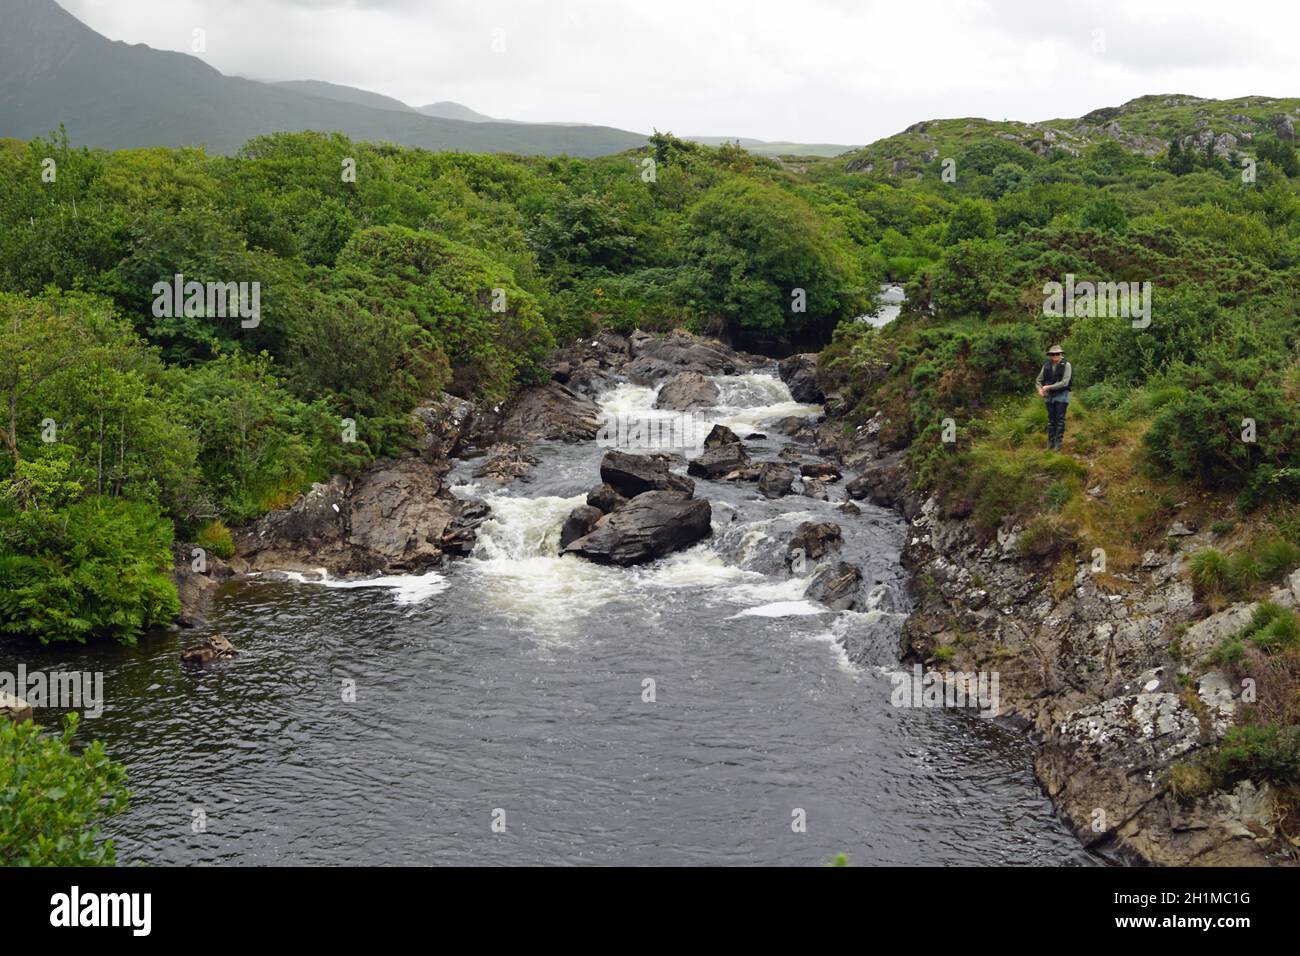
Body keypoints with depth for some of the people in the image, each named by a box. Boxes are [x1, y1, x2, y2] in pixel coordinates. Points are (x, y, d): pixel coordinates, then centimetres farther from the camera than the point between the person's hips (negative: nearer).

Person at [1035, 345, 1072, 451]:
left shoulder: (1066, 365, -8)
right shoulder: (1047, 366, 5)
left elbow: (1064, 382, -17)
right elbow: (1038, 380, 15)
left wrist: (1049, 387, -17)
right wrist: (1040, 389, -6)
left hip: (1062, 395, -4)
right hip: (1049, 396, 4)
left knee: (1060, 420, -4)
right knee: (1051, 420, 8)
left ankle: (1058, 444, 0)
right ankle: (1050, 444, 12)